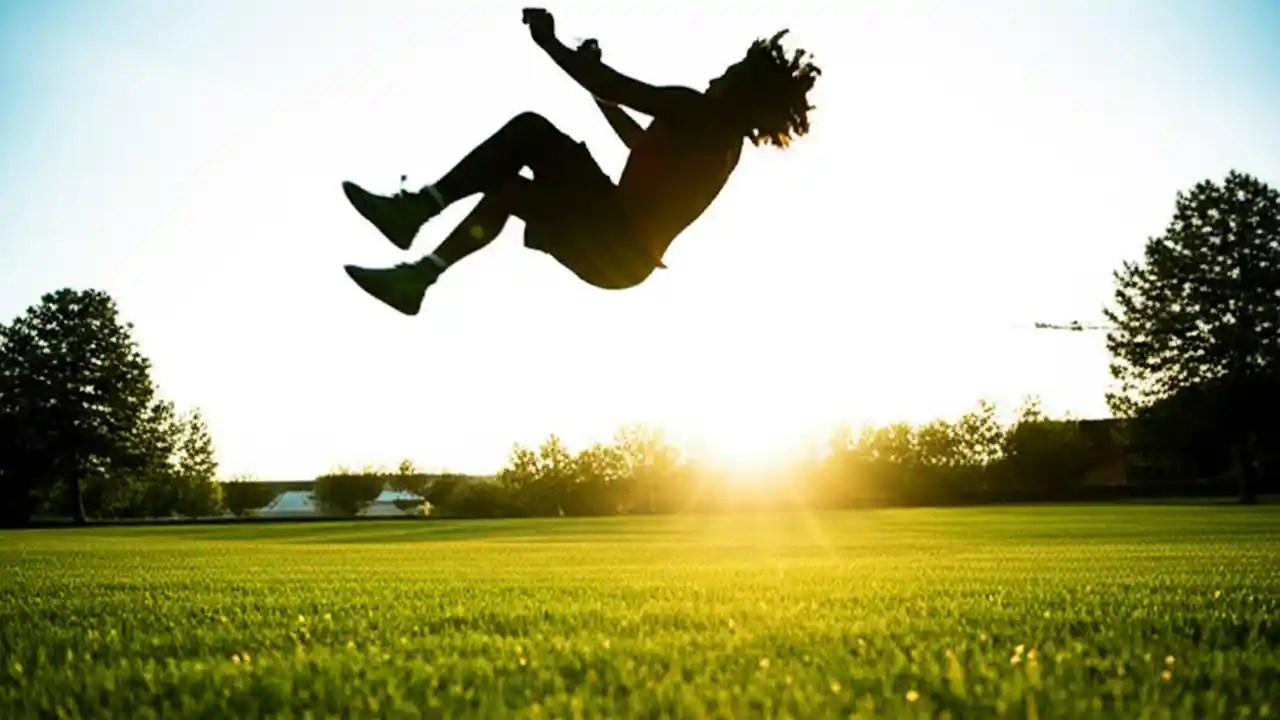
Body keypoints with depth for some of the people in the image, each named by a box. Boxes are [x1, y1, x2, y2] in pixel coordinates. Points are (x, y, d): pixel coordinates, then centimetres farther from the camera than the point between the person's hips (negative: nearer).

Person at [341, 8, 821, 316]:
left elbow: (607, 87, -17)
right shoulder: (723, 142, 15)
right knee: (510, 189, 23)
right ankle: (421, 275, 18)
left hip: (614, 246, -9)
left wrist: (547, 40, -5)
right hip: (626, 257, 9)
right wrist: (600, 93, 35)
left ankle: (421, 205, -7)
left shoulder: (698, 113, -12)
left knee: (531, 129, -10)